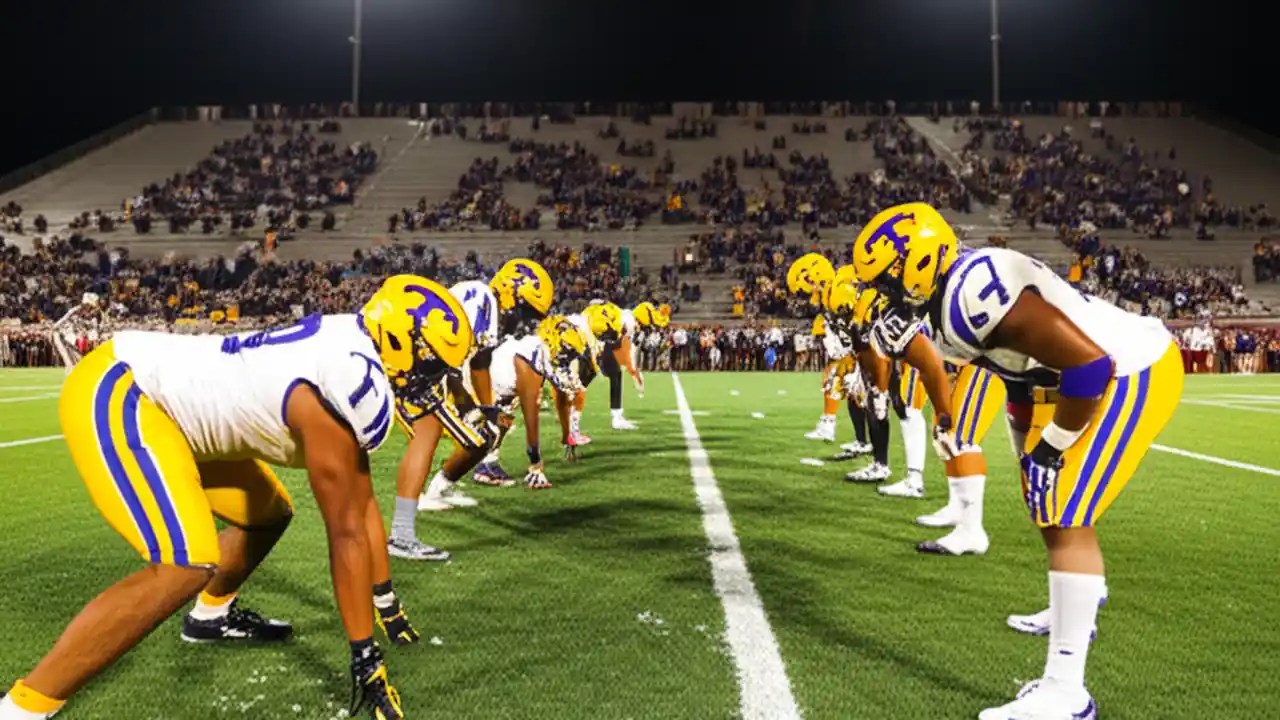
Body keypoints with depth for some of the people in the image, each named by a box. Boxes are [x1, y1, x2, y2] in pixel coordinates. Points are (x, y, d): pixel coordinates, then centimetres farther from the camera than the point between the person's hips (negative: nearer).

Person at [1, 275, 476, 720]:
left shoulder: (354, 354, 3)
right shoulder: (349, 385, -26)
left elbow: (362, 503, 12)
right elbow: (347, 534, -21)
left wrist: (385, 600, 20)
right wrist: (365, 656, -11)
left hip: (163, 394, 10)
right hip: (118, 394, -10)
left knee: (268, 514, 18)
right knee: (186, 567, -23)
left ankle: (212, 615, 43)